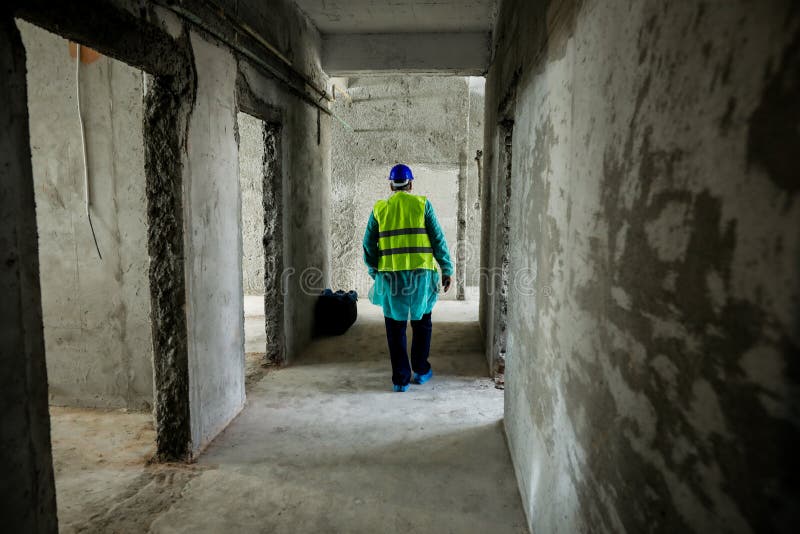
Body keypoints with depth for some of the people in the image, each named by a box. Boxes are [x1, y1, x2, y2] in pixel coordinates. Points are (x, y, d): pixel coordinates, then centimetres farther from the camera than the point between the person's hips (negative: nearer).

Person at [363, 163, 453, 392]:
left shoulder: (379, 209, 5)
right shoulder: (422, 204, 1)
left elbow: (369, 245, 6)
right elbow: (438, 239, -2)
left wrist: (375, 272, 17)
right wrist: (447, 269, 4)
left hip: (390, 275, 1)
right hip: (421, 273, -1)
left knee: (396, 328, 9)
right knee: (422, 323, 17)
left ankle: (400, 379, 12)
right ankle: (421, 370, 26)